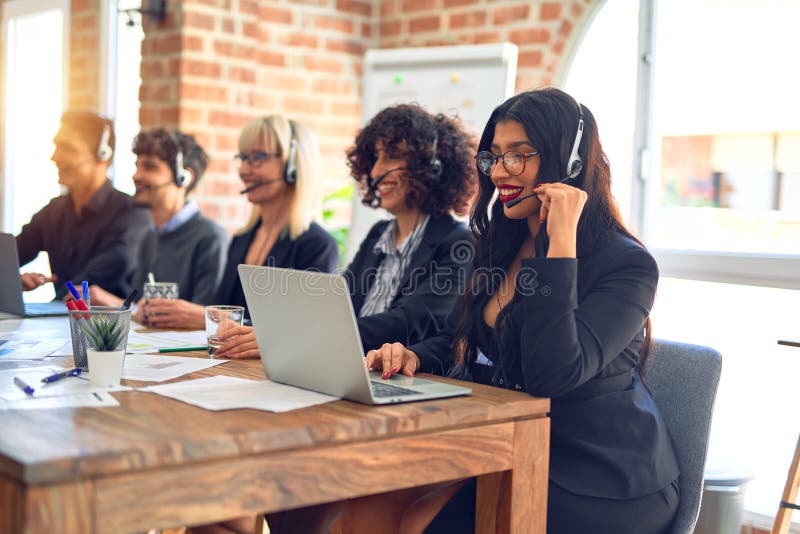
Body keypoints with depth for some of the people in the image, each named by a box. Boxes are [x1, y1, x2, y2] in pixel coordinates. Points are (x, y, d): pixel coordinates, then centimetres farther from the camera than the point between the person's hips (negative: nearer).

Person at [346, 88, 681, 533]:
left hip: (603, 484, -6)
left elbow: (550, 375, -27)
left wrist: (561, 242, -26)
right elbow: (462, 340, 16)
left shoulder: (626, 264, -15)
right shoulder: (504, 249, 9)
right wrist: (414, 356, -7)